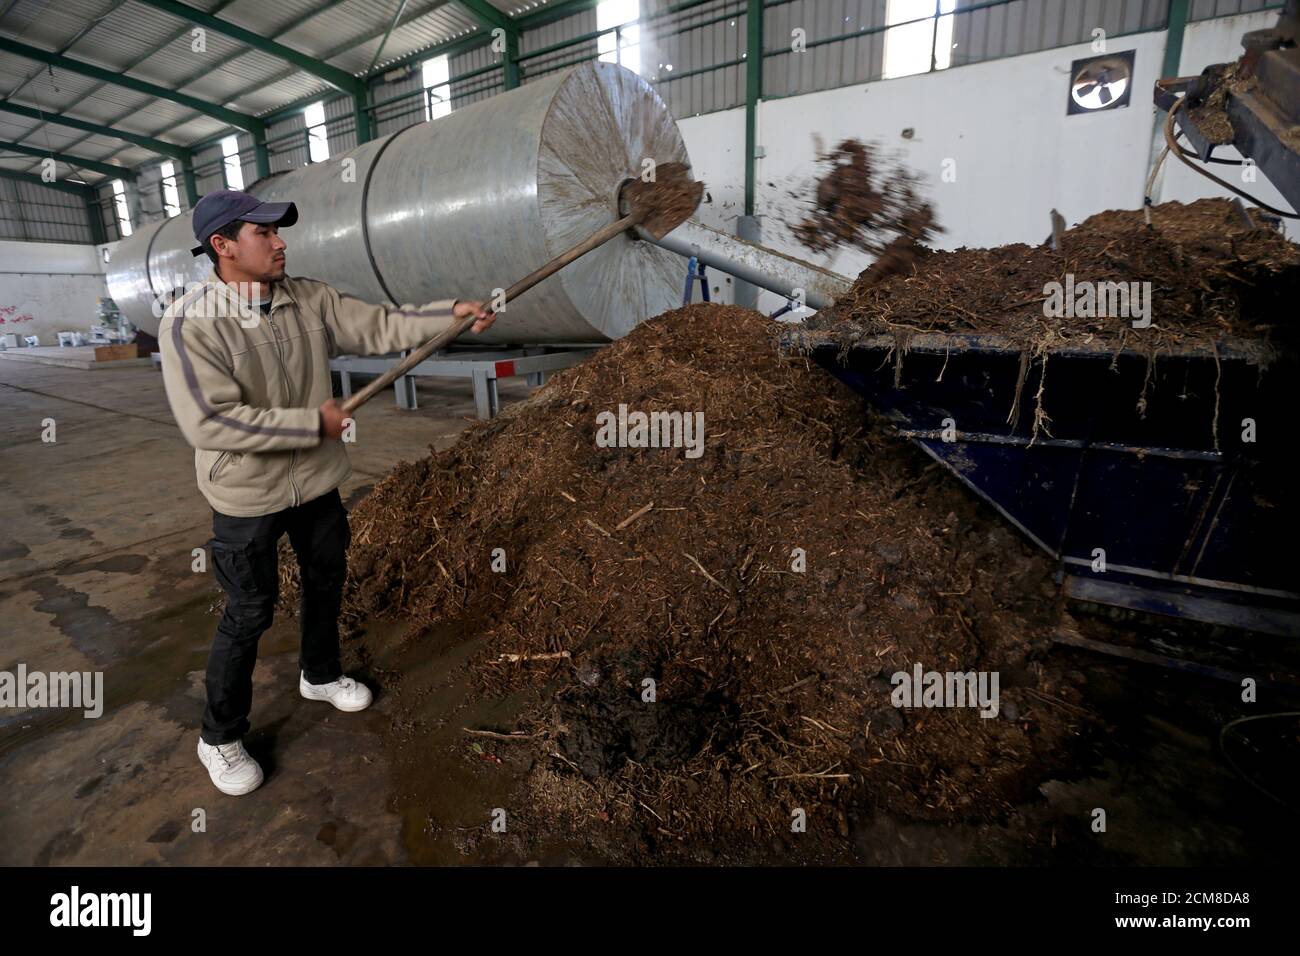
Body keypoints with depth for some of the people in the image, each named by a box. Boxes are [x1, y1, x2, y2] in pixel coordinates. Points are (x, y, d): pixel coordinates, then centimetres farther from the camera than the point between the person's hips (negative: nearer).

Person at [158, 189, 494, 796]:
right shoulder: (189, 323, -20)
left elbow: (378, 327, -4)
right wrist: (315, 423, -24)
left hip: (317, 481, 6)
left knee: (327, 581, 21)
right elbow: (211, 422, -26)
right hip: (248, 496, -6)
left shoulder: (310, 298, -4)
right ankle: (220, 737, 32)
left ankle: (320, 675, 49)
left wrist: (452, 313, -15)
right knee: (249, 614, 6)